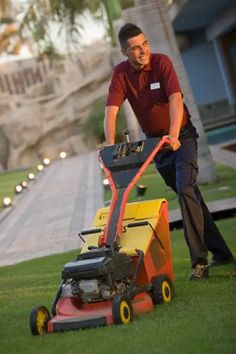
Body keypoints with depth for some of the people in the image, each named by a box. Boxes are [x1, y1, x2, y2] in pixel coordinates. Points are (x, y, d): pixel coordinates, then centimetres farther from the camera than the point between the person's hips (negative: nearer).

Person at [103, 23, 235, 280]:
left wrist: (173, 136, -45)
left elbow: (175, 99, -31)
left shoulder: (161, 62, -18)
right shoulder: (121, 73, -7)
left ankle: (199, 260, -18)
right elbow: (111, 110, -17)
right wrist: (110, 146, -32)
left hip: (182, 136, -4)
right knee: (189, 195, 11)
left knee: (186, 189, -20)